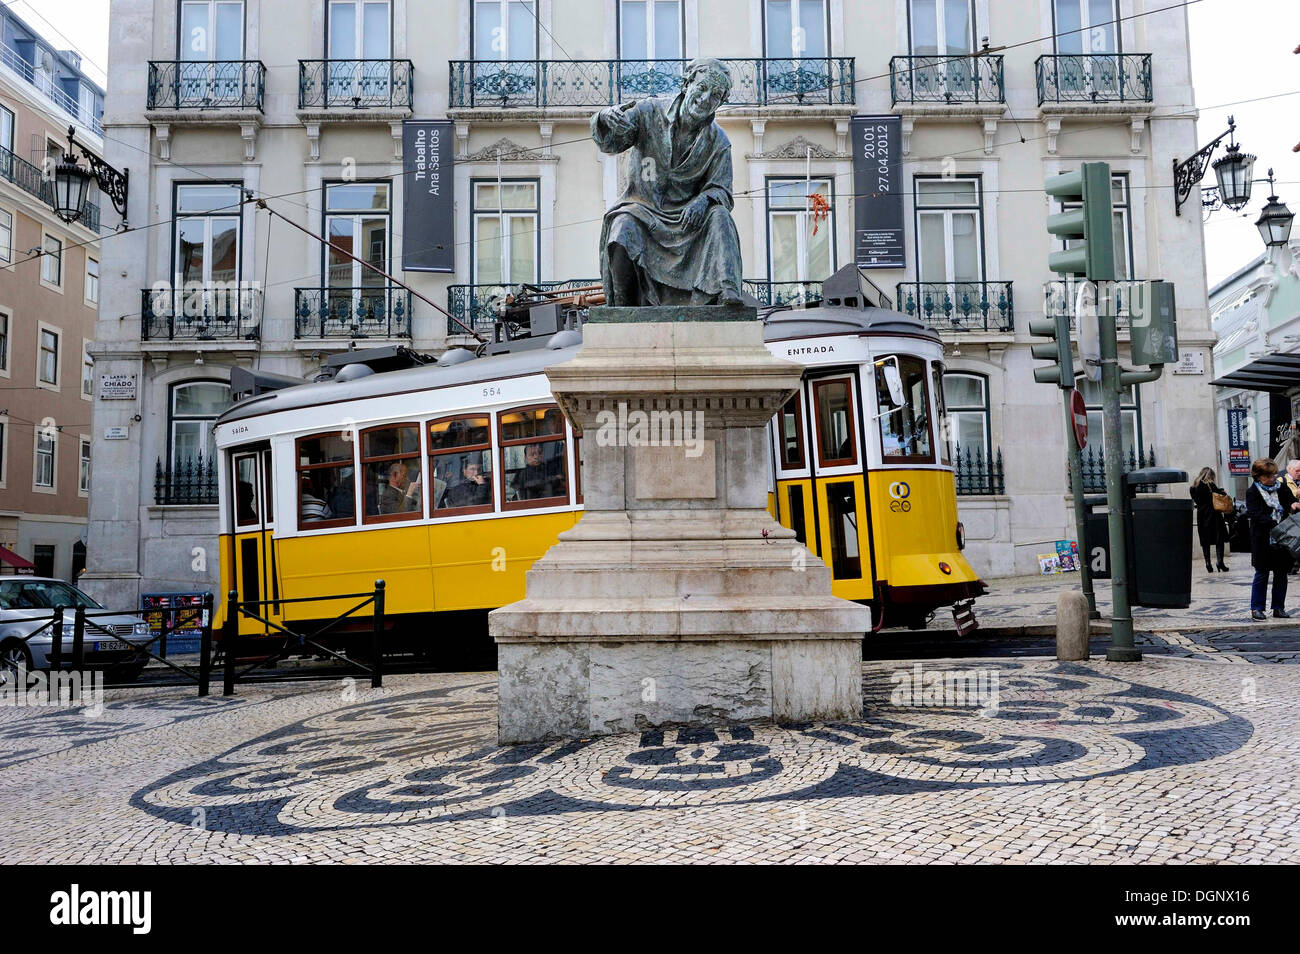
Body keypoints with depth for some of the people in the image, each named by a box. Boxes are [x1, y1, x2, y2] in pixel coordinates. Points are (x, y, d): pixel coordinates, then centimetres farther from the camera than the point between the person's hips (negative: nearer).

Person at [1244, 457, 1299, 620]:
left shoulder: (1281, 488, 8)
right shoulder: (1253, 492, -5)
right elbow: (1255, 515, -15)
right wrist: (1274, 523, -28)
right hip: (1262, 540, -4)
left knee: (1281, 573, 7)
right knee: (1262, 573, 0)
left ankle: (1279, 607, 15)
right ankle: (1256, 608, 7)